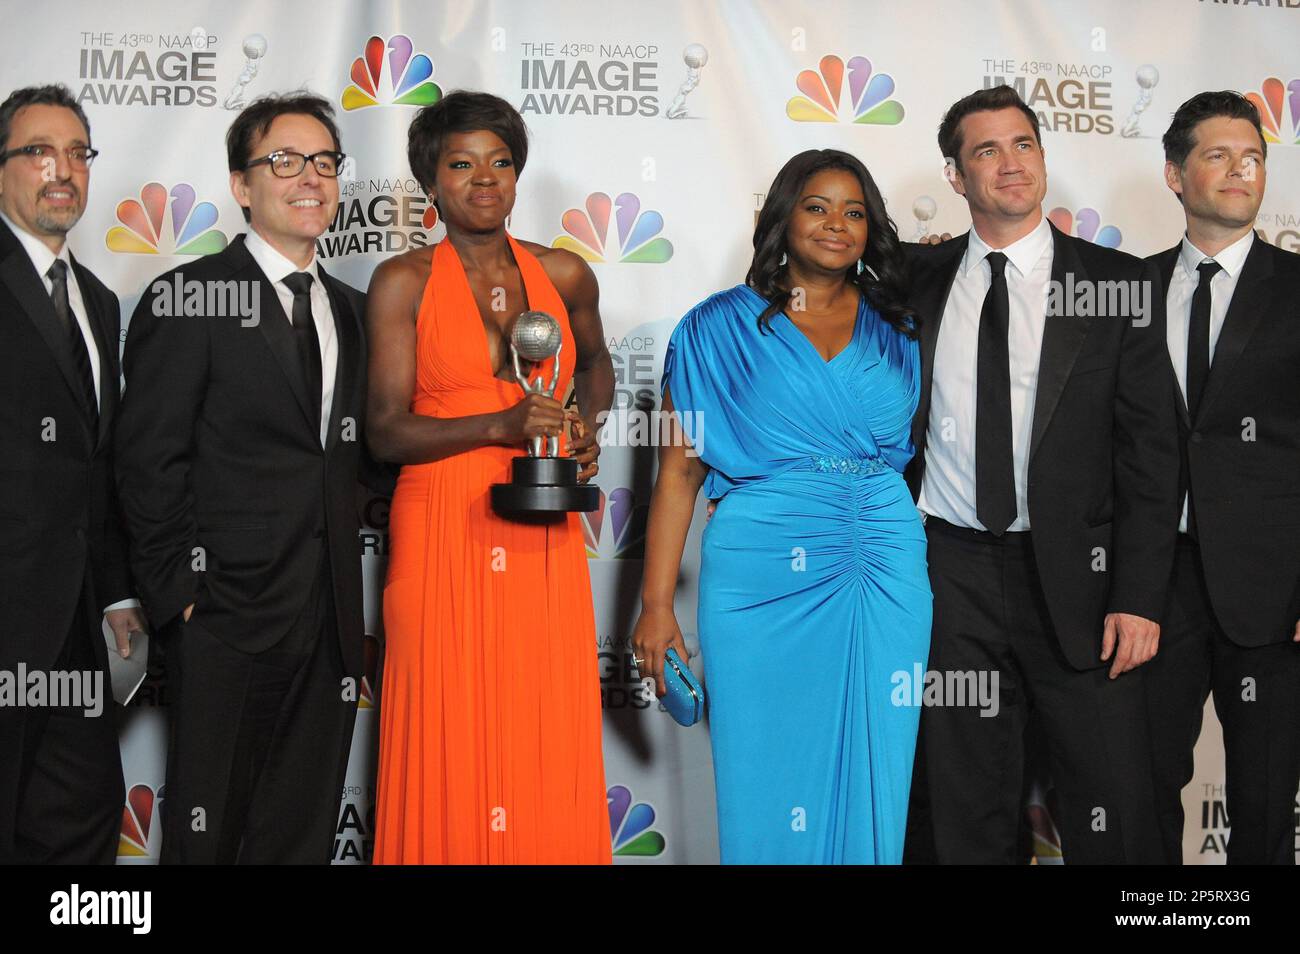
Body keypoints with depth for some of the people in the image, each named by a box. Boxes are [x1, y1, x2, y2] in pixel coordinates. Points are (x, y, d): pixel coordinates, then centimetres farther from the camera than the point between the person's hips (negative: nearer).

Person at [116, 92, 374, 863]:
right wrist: (182, 592, -12)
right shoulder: (189, 300, -6)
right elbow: (150, 464, -9)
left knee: (304, 834, 14)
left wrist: (348, 592, 7)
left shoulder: (351, 309, 14)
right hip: (230, 619, -5)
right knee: (208, 832, 7)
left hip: (330, 626, 6)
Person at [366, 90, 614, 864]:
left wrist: (585, 428, 7)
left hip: (543, 539, 3)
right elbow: (386, 431, -7)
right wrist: (501, 426, -19)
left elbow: (595, 364, 28)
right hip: (442, 531, -2)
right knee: (449, 744, -2)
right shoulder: (402, 283, -1)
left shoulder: (565, 274, 8)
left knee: (550, 739, 2)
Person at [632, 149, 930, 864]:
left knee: (872, 777, 7)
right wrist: (656, 605, -6)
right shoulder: (719, 327, 3)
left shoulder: (896, 329, 11)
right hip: (765, 578, -2)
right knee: (772, 775, 4)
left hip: (885, 571, 3)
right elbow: (678, 471, -1)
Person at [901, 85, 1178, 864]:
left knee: (1117, 814, -2)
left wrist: (1139, 597, -9)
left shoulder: (1116, 281, 1)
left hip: (1073, 577, -1)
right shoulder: (917, 280, 7)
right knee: (965, 817, 10)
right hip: (950, 578, 2)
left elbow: (1149, 448, -2)